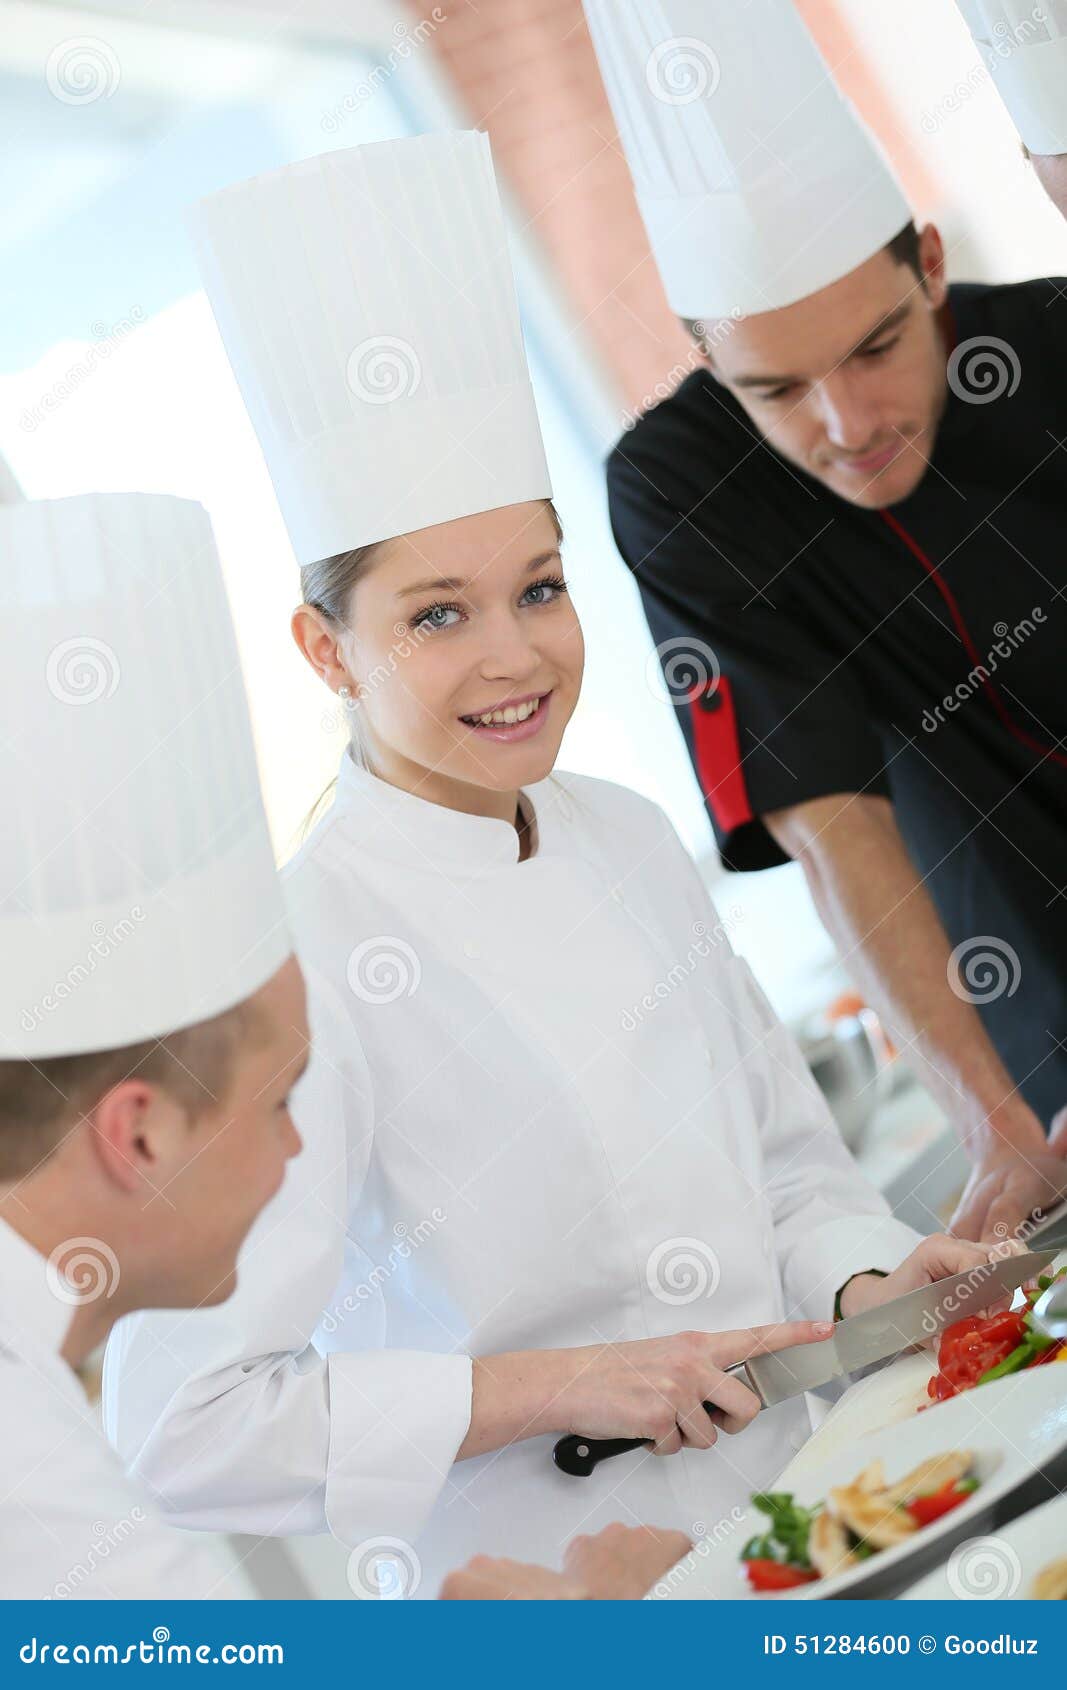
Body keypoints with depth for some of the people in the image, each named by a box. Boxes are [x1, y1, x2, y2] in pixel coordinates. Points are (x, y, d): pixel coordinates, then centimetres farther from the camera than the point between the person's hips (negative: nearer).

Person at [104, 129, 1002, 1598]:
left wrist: (870, 1283, -6)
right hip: (526, 1581, -4)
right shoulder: (298, 944, -18)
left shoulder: (631, 840, 2)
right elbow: (182, 1421, -20)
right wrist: (558, 1386, -20)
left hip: (792, 1518, 5)